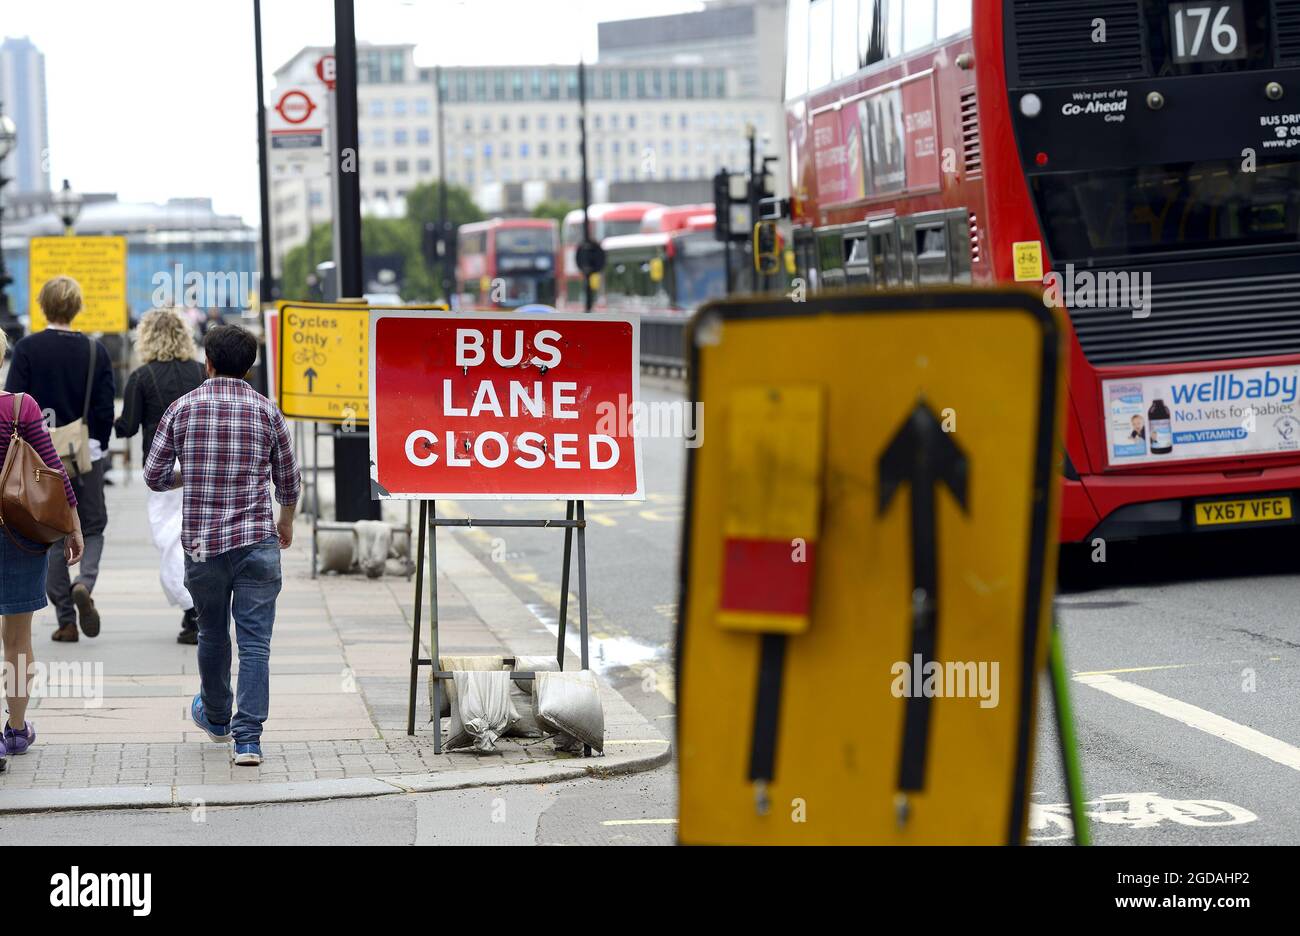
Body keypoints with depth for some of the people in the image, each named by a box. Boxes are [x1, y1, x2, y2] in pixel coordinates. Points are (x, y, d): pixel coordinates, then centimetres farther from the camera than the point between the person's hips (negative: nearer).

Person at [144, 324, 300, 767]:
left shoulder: (183, 409, 0)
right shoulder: (266, 412, 1)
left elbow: (154, 476, 3)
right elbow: (288, 480, 11)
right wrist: (287, 520, 31)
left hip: (201, 543, 1)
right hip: (257, 541, -1)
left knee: (212, 634, 19)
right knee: (254, 641, -1)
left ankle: (216, 717, 39)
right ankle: (248, 737, -9)